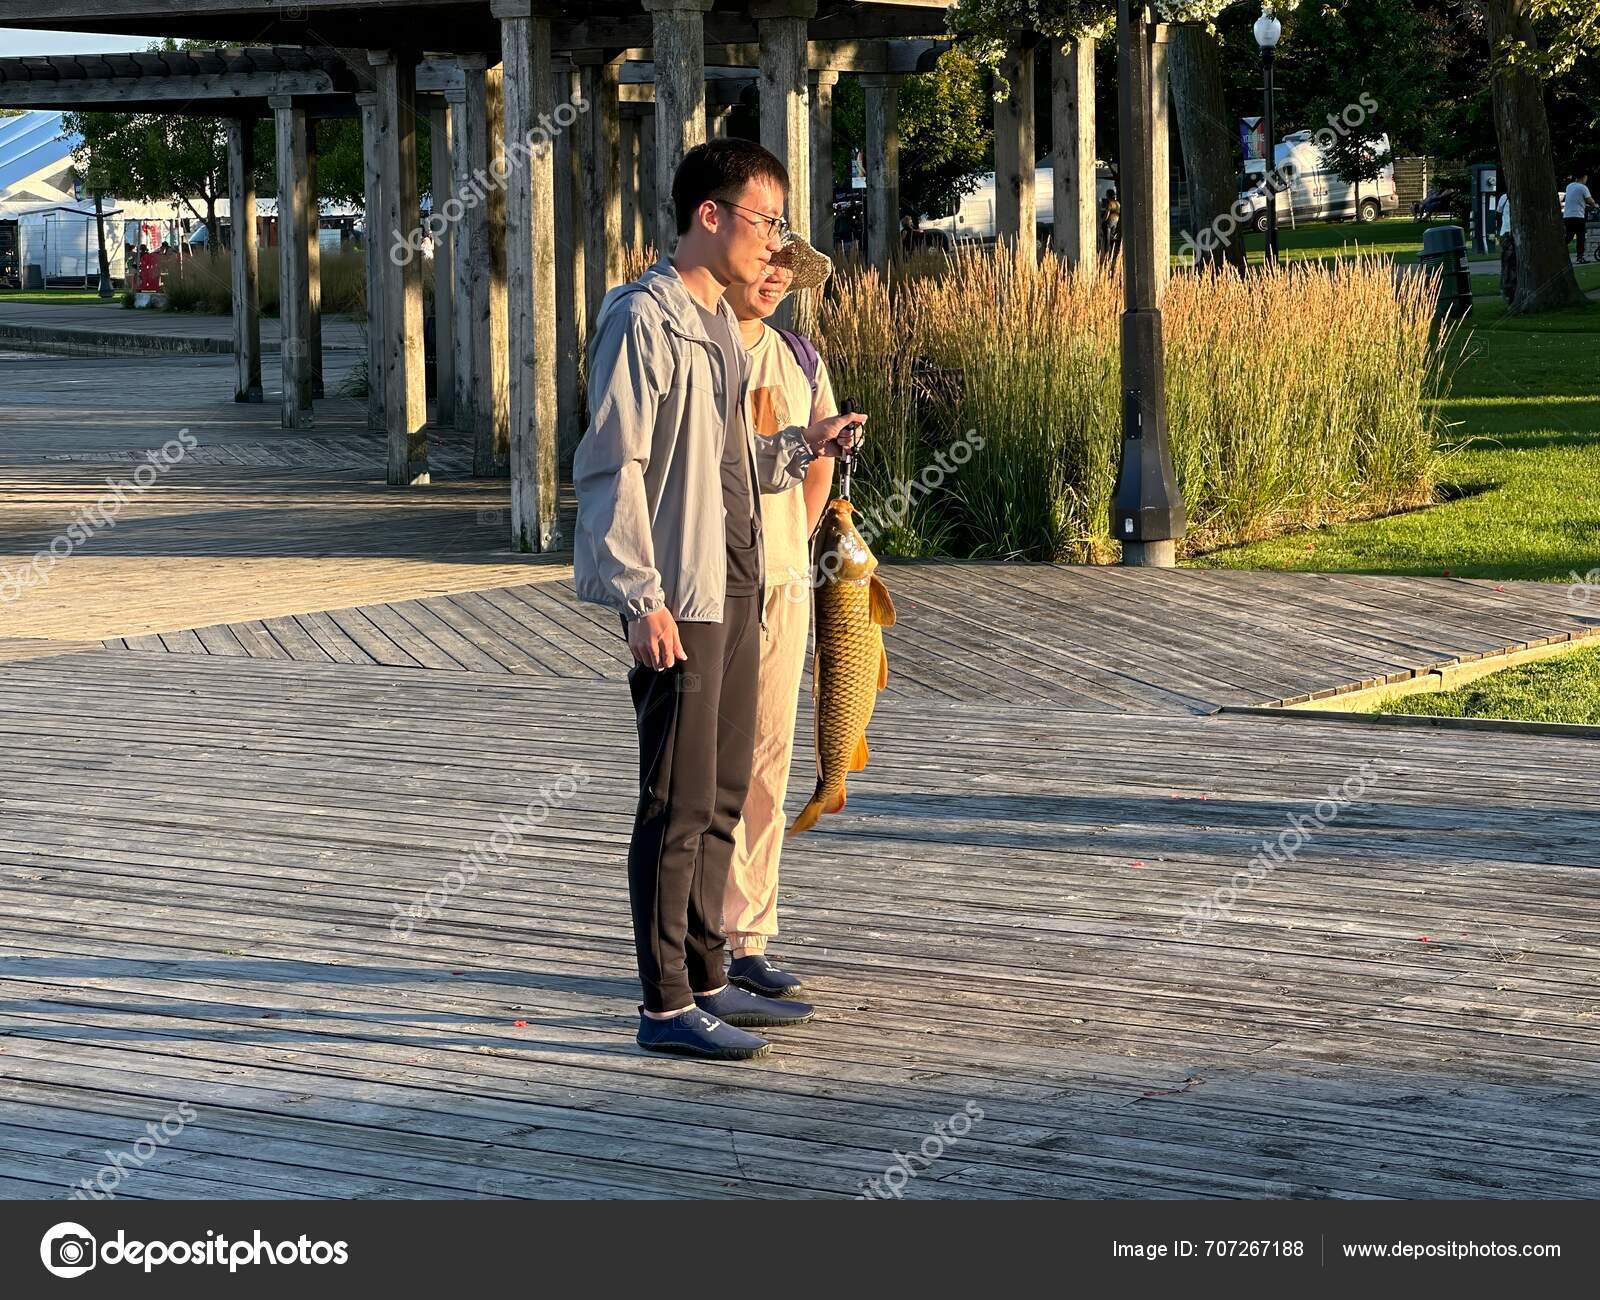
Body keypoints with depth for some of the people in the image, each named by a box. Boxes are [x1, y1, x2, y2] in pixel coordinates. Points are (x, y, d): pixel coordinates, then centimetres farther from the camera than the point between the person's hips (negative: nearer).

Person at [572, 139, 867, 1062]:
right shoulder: (644, 320, -12)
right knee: (679, 805, -5)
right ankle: (666, 1005, 1)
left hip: (735, 589, 9)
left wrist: (802, 448, 7)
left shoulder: (720, 323, 16)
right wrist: (642, 597, -21)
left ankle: (707, 979, 23)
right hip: (679, 598, -9)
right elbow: (614, 466, -16)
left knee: (723, 798, 14)